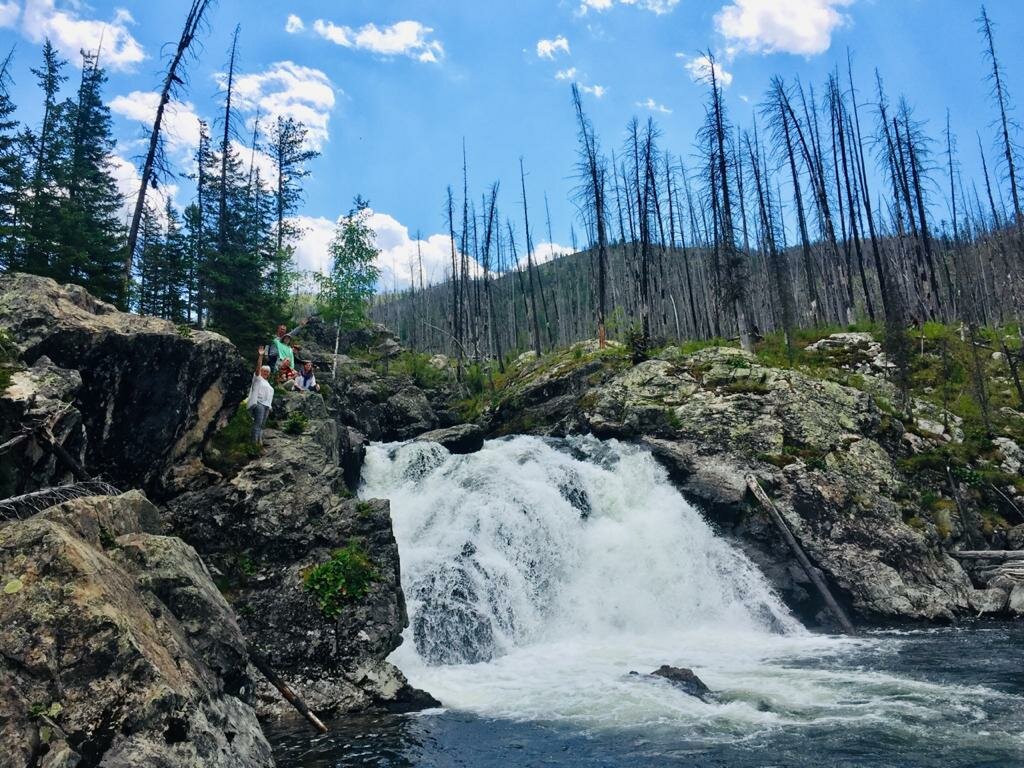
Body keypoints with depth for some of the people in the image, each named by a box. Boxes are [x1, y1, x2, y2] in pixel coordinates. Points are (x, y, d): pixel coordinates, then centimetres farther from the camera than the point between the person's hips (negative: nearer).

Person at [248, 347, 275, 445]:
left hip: (266, 405, 7)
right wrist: (261, 356, -17)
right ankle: (255, 442, -21)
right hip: (258, 403, -7)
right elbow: (258, 367, -7)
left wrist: (270, 406, 17)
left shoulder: (267, 383, 28)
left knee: (262, 425, 4)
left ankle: (260, 441, 2)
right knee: (257, 423, -16)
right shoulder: (257, 378, 8)